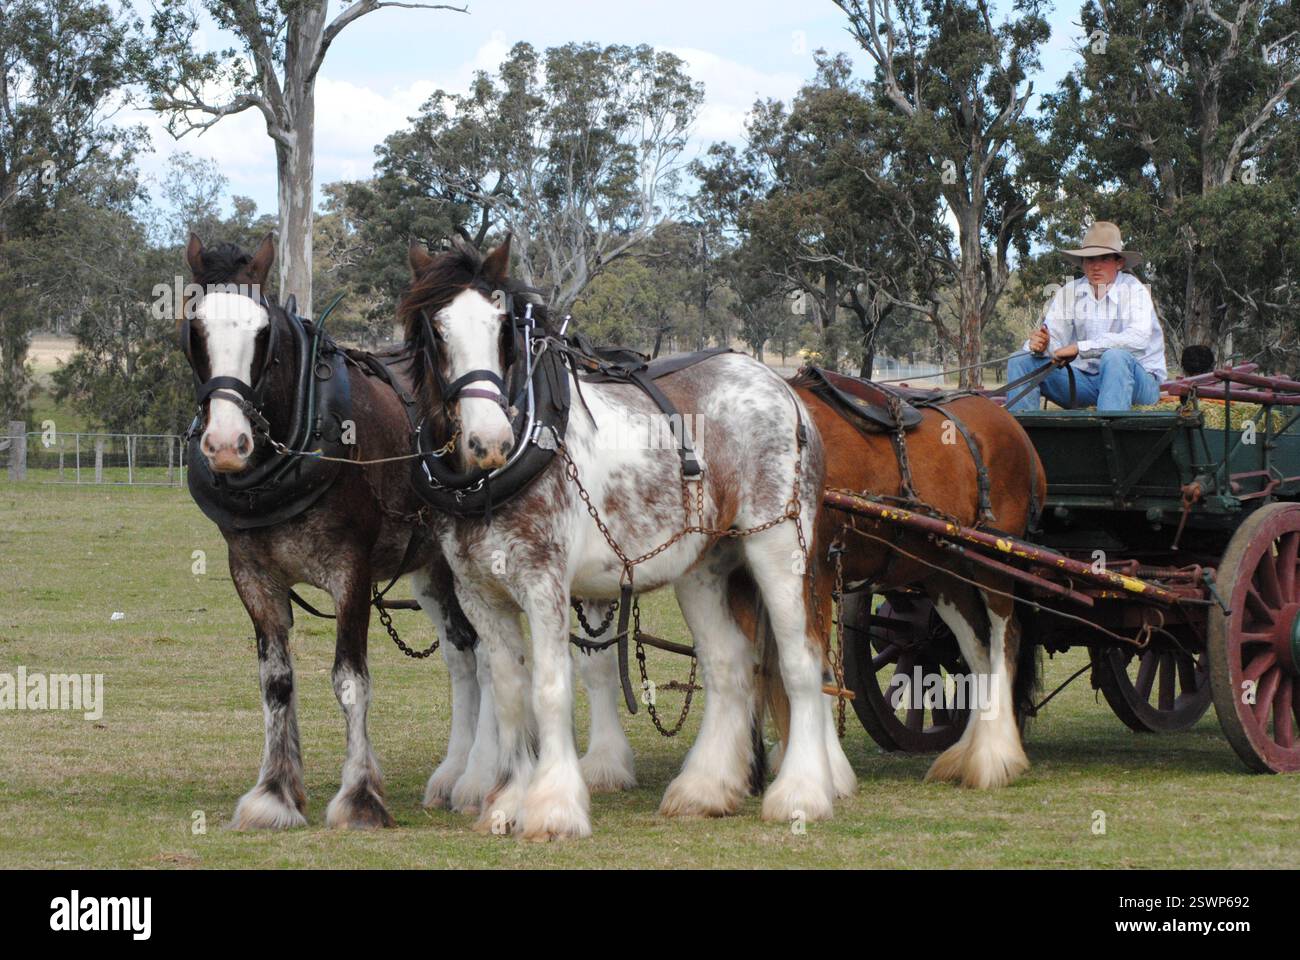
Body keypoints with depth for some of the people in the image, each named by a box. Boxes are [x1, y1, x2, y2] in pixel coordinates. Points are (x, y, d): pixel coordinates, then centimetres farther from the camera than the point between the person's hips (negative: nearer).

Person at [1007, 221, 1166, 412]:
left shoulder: (1133, 290, -12)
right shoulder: (1068, 293, 4)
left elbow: (1138, 339, -28)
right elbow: (1053, 337, -1)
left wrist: (1080, 348, -30)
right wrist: (1040, 344, -28)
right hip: (1086, 379, 5)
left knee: (1115, 356, -38)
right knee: (1021, 361, -7)